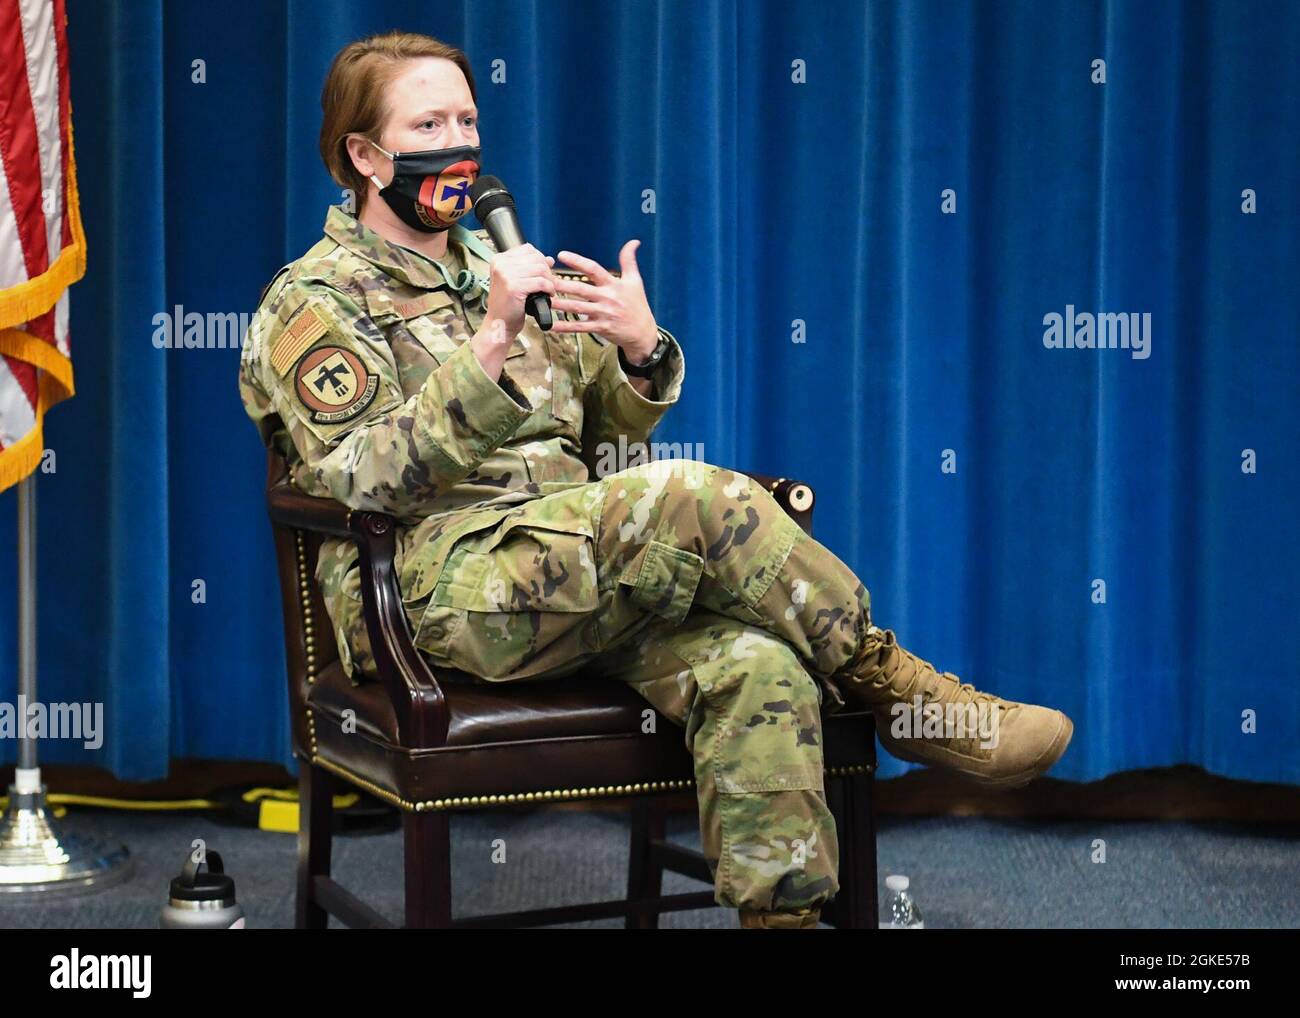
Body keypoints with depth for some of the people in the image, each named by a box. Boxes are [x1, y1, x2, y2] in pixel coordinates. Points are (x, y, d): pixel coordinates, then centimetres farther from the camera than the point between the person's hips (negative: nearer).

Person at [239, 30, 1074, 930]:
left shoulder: (498, 266, 24)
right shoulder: (314, 302, 4)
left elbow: (605, 441, 21)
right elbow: (367, 477, -13)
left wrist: (642, 351, -1)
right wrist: (490, 343, -22)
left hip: (569, 569, 6)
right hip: (449, 590, -6)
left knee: (757, 666, -26)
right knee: (693, 498, -30)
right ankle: (899, 692, -14)